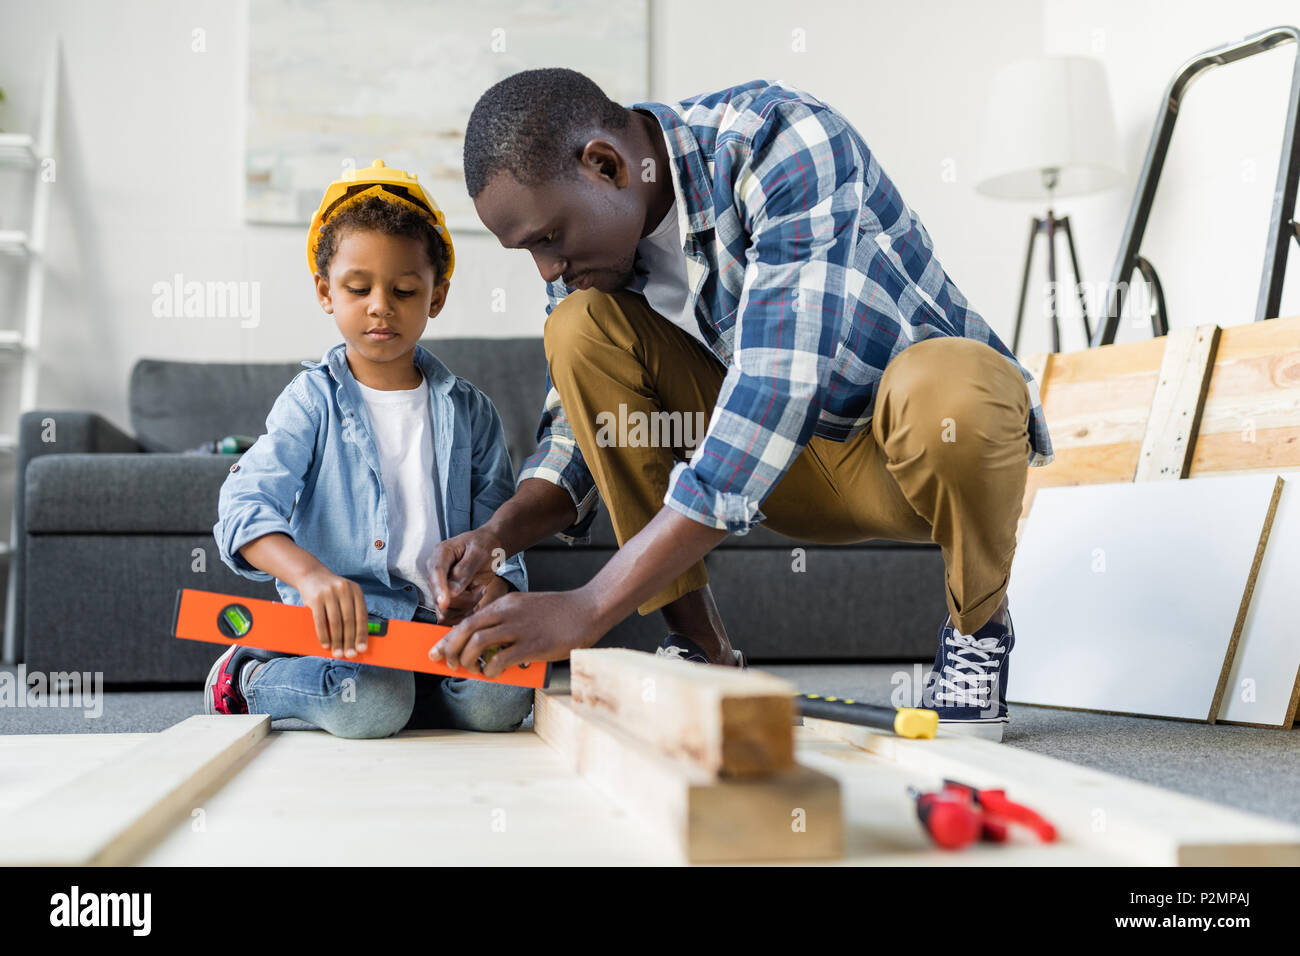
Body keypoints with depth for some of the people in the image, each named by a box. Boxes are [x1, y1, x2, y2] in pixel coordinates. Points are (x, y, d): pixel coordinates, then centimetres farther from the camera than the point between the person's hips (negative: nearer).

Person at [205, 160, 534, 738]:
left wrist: (495, 586, -14)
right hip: (339, 616, -2)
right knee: (367, 701, -34)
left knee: (498, 698, -28)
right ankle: (250, 679, -1)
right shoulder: (313, 400, 3)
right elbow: (245, 506, -11)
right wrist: (311, 574, -32)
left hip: (440, 618, 3)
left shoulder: (469, 411, 13)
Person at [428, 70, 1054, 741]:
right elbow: (589, 422, 3)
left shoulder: (780, 140, -28)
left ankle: (978, 623, -7)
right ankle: (701, 648, -7)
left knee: (945, 388, -40)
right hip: (789, 467, 6)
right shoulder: (590, 228, -6)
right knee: (580, 330, -14)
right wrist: (500, 532, -20)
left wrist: (589, 608, -41)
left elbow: (781, 390, -38)